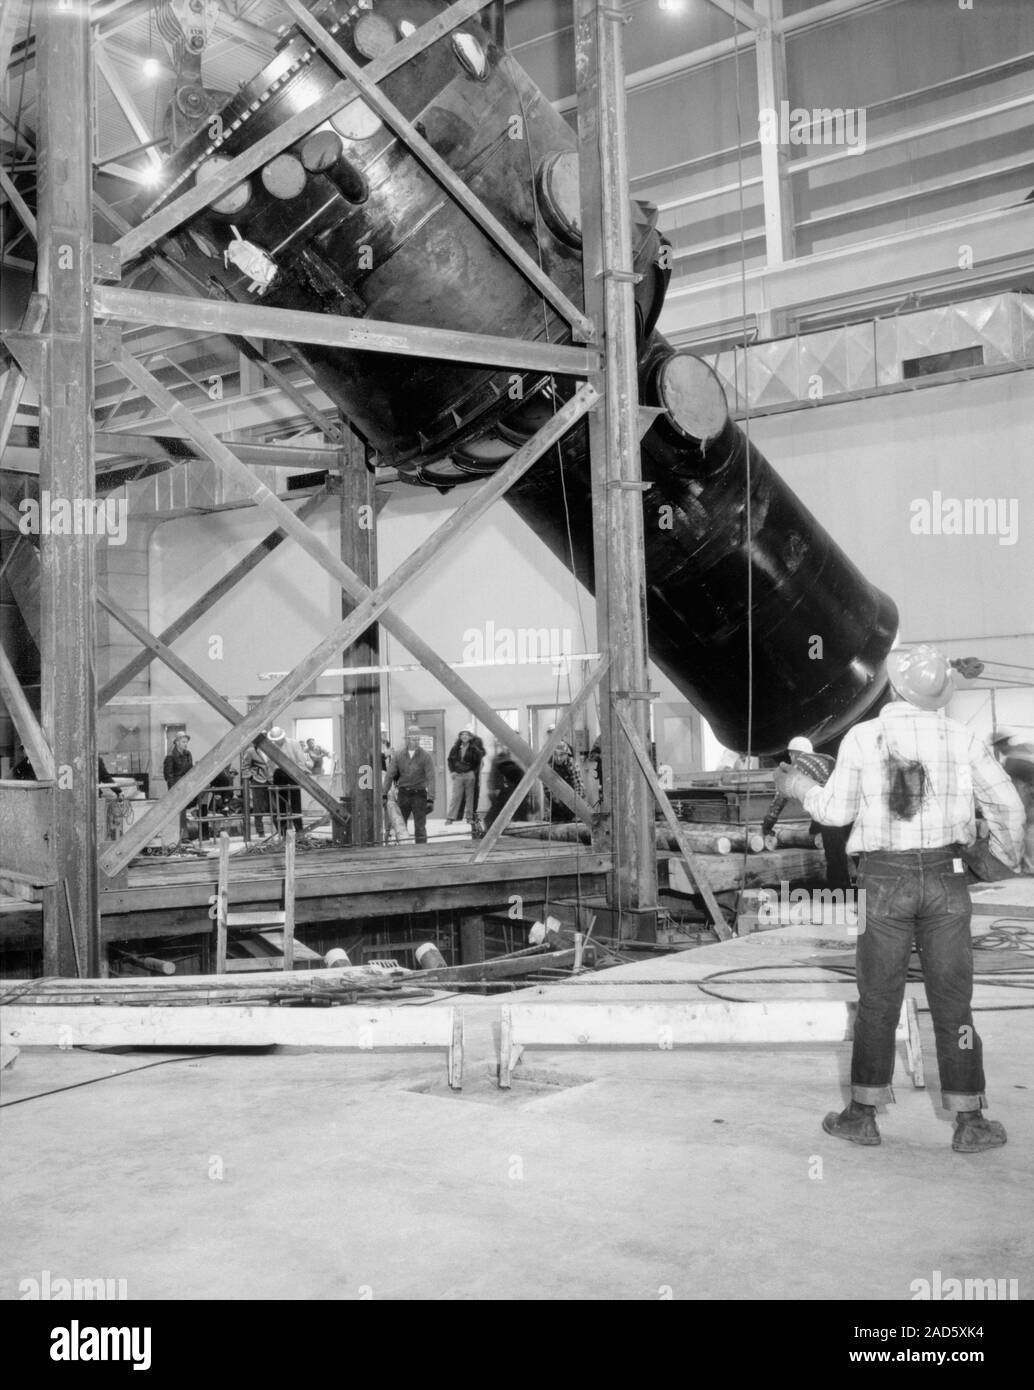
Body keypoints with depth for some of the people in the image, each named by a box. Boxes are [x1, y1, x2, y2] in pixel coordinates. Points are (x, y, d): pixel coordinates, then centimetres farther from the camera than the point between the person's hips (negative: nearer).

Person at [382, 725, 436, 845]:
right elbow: (389, 775, 3)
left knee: (420, 828, -1)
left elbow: (431, 778, -9)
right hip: (403, 793, 2)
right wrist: (384, 794, -3)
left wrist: (430, 799, -17)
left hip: (419, 794, -2)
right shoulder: (398, 754, 1)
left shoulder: (425, 756, -6)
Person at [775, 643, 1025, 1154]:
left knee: (877, 1001, 9)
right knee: (952, 1001, 7)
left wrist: (799, 786, 20)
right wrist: (1008, 855, 22)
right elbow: (1006, 804, 3)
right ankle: (969, 1124, 11)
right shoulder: (962, 738, -1)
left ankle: (863, 1114, 15)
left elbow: (836, 810, 0)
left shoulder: (861, 737, -5)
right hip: (945, 877, 1)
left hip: (885, 881, -1)